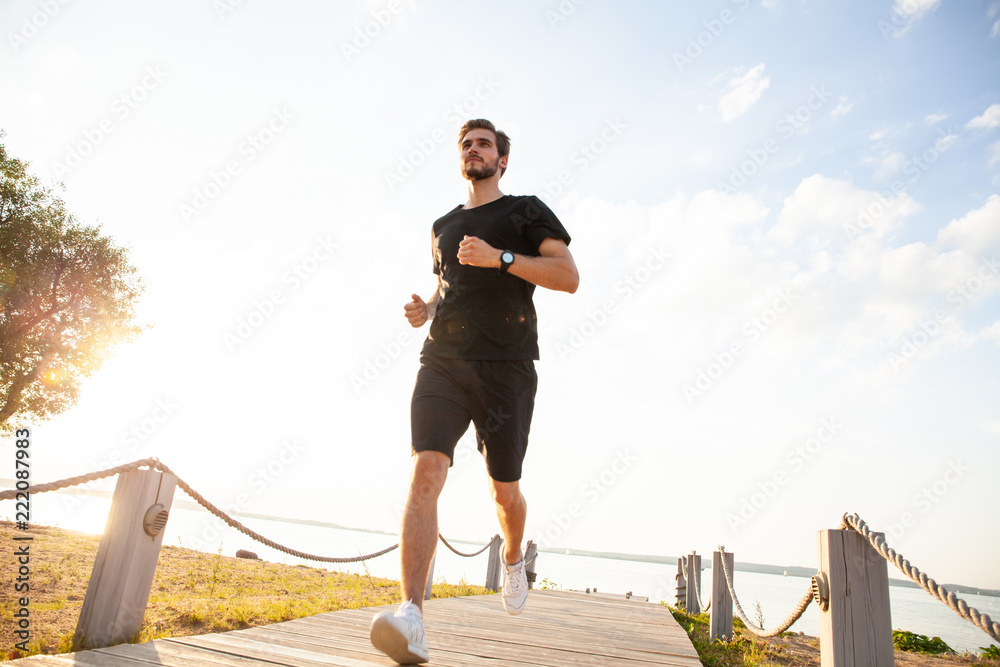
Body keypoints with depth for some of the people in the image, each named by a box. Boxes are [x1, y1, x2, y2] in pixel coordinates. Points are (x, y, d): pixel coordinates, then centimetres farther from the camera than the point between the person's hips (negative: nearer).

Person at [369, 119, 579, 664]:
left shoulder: (527, 211, 9)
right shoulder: (443, 225, 23)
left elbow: (569, 277, -4)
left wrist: (500, 257, -14)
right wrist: (424, 308, 13)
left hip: (507, 367, -3)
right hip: (442, 362, 3)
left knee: (504, 490, 6)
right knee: (425, 472, -19)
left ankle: (513, 559, 40)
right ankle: (411, 619, -23)